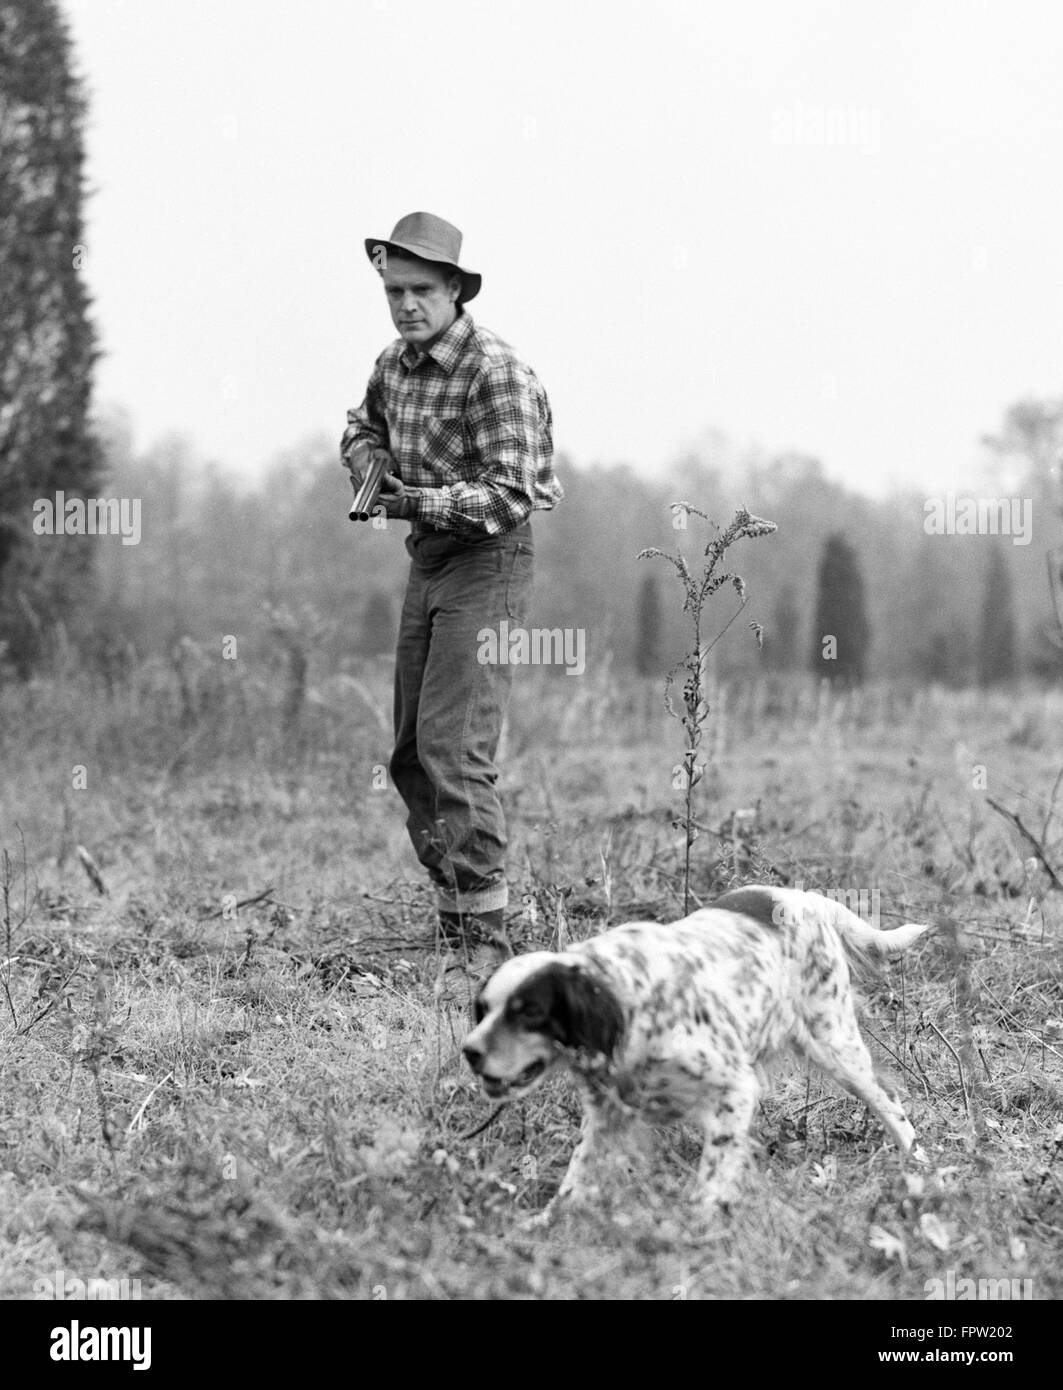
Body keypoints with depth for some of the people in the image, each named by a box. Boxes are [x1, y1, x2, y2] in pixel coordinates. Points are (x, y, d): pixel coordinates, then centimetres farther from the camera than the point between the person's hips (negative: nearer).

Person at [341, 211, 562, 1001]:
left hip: (488, 561, -9)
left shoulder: (497, 375, -17)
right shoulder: (396, 364, 8)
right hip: (427, 564, 9)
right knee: (411, 754, 9)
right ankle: (460, 920, 17)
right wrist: (368, 459, 8)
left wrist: (415, 501, -23)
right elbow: (364, 424, 30)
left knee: (455, 750, -16)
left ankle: (483, 941, -14)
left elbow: (510, 497, -23)